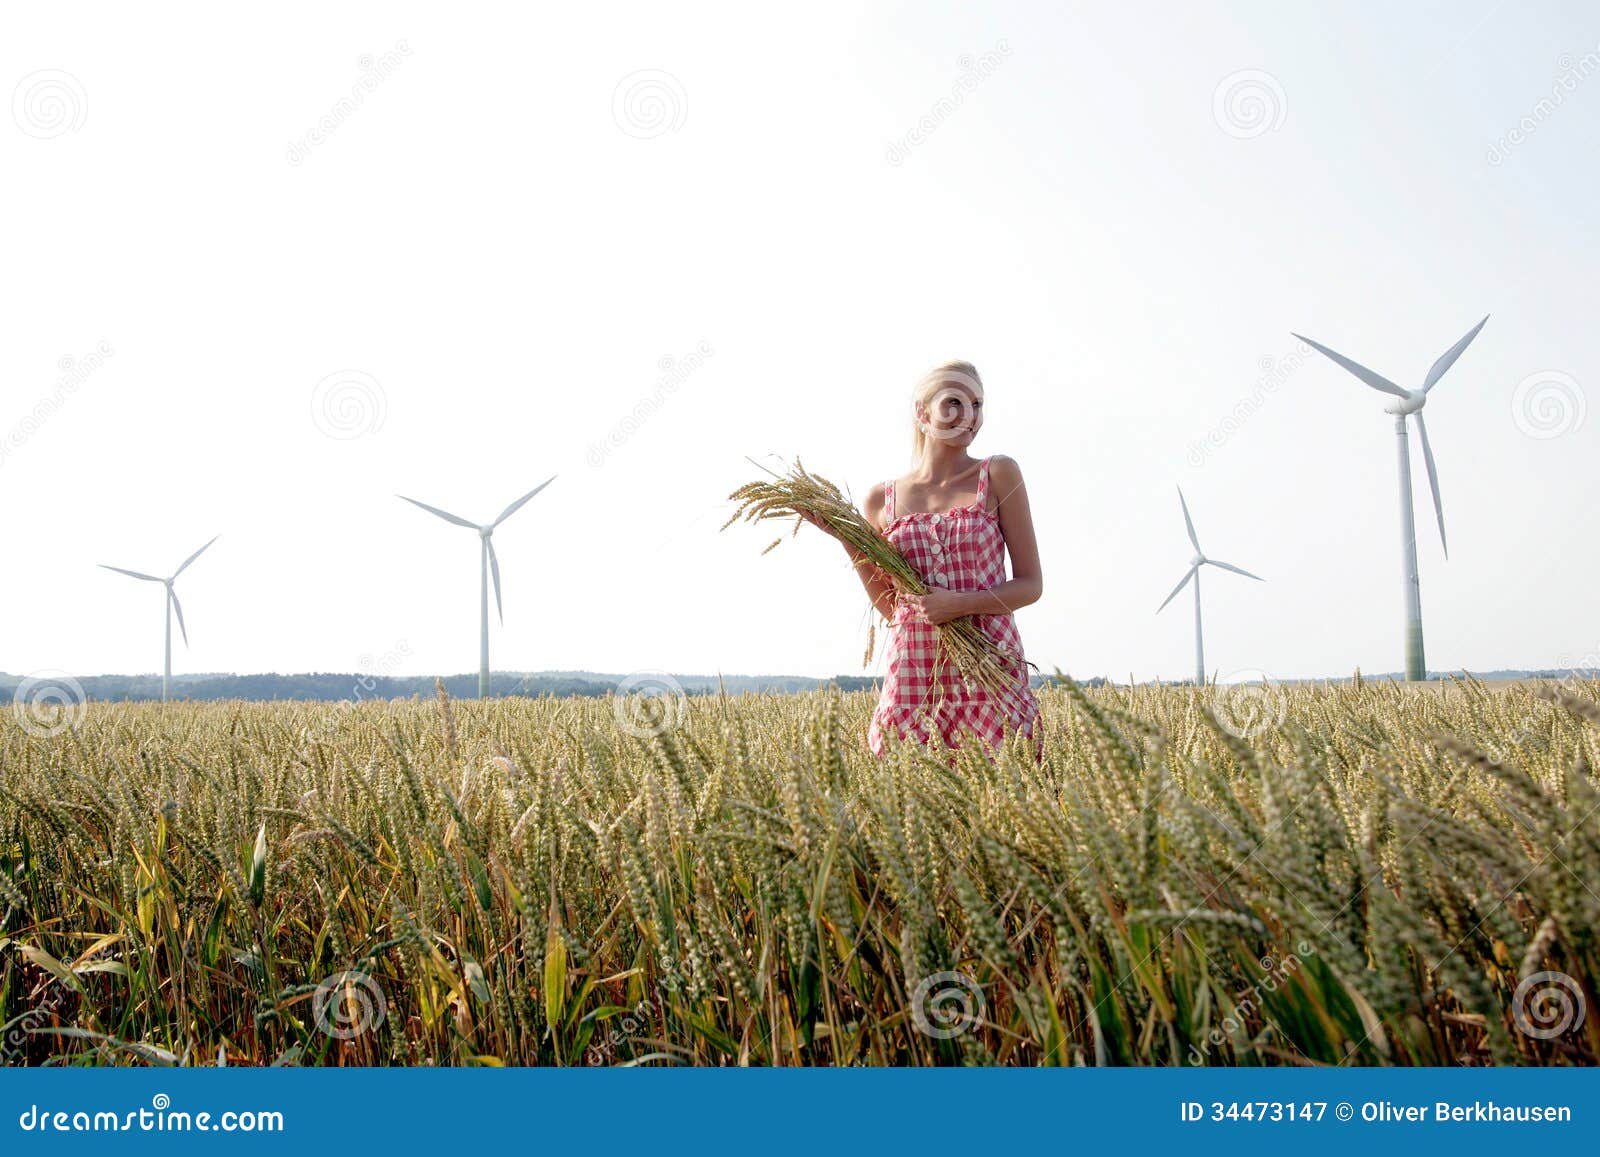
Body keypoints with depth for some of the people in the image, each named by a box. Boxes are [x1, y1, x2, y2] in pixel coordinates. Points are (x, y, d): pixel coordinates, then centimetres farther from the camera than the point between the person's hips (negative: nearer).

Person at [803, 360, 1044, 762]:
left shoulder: (998, 474, 2)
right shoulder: (883, 498, 8)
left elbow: (1031, 585, 0)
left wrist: (960, 603, -15)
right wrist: (848, 540, 3)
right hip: (913, 673, 2)